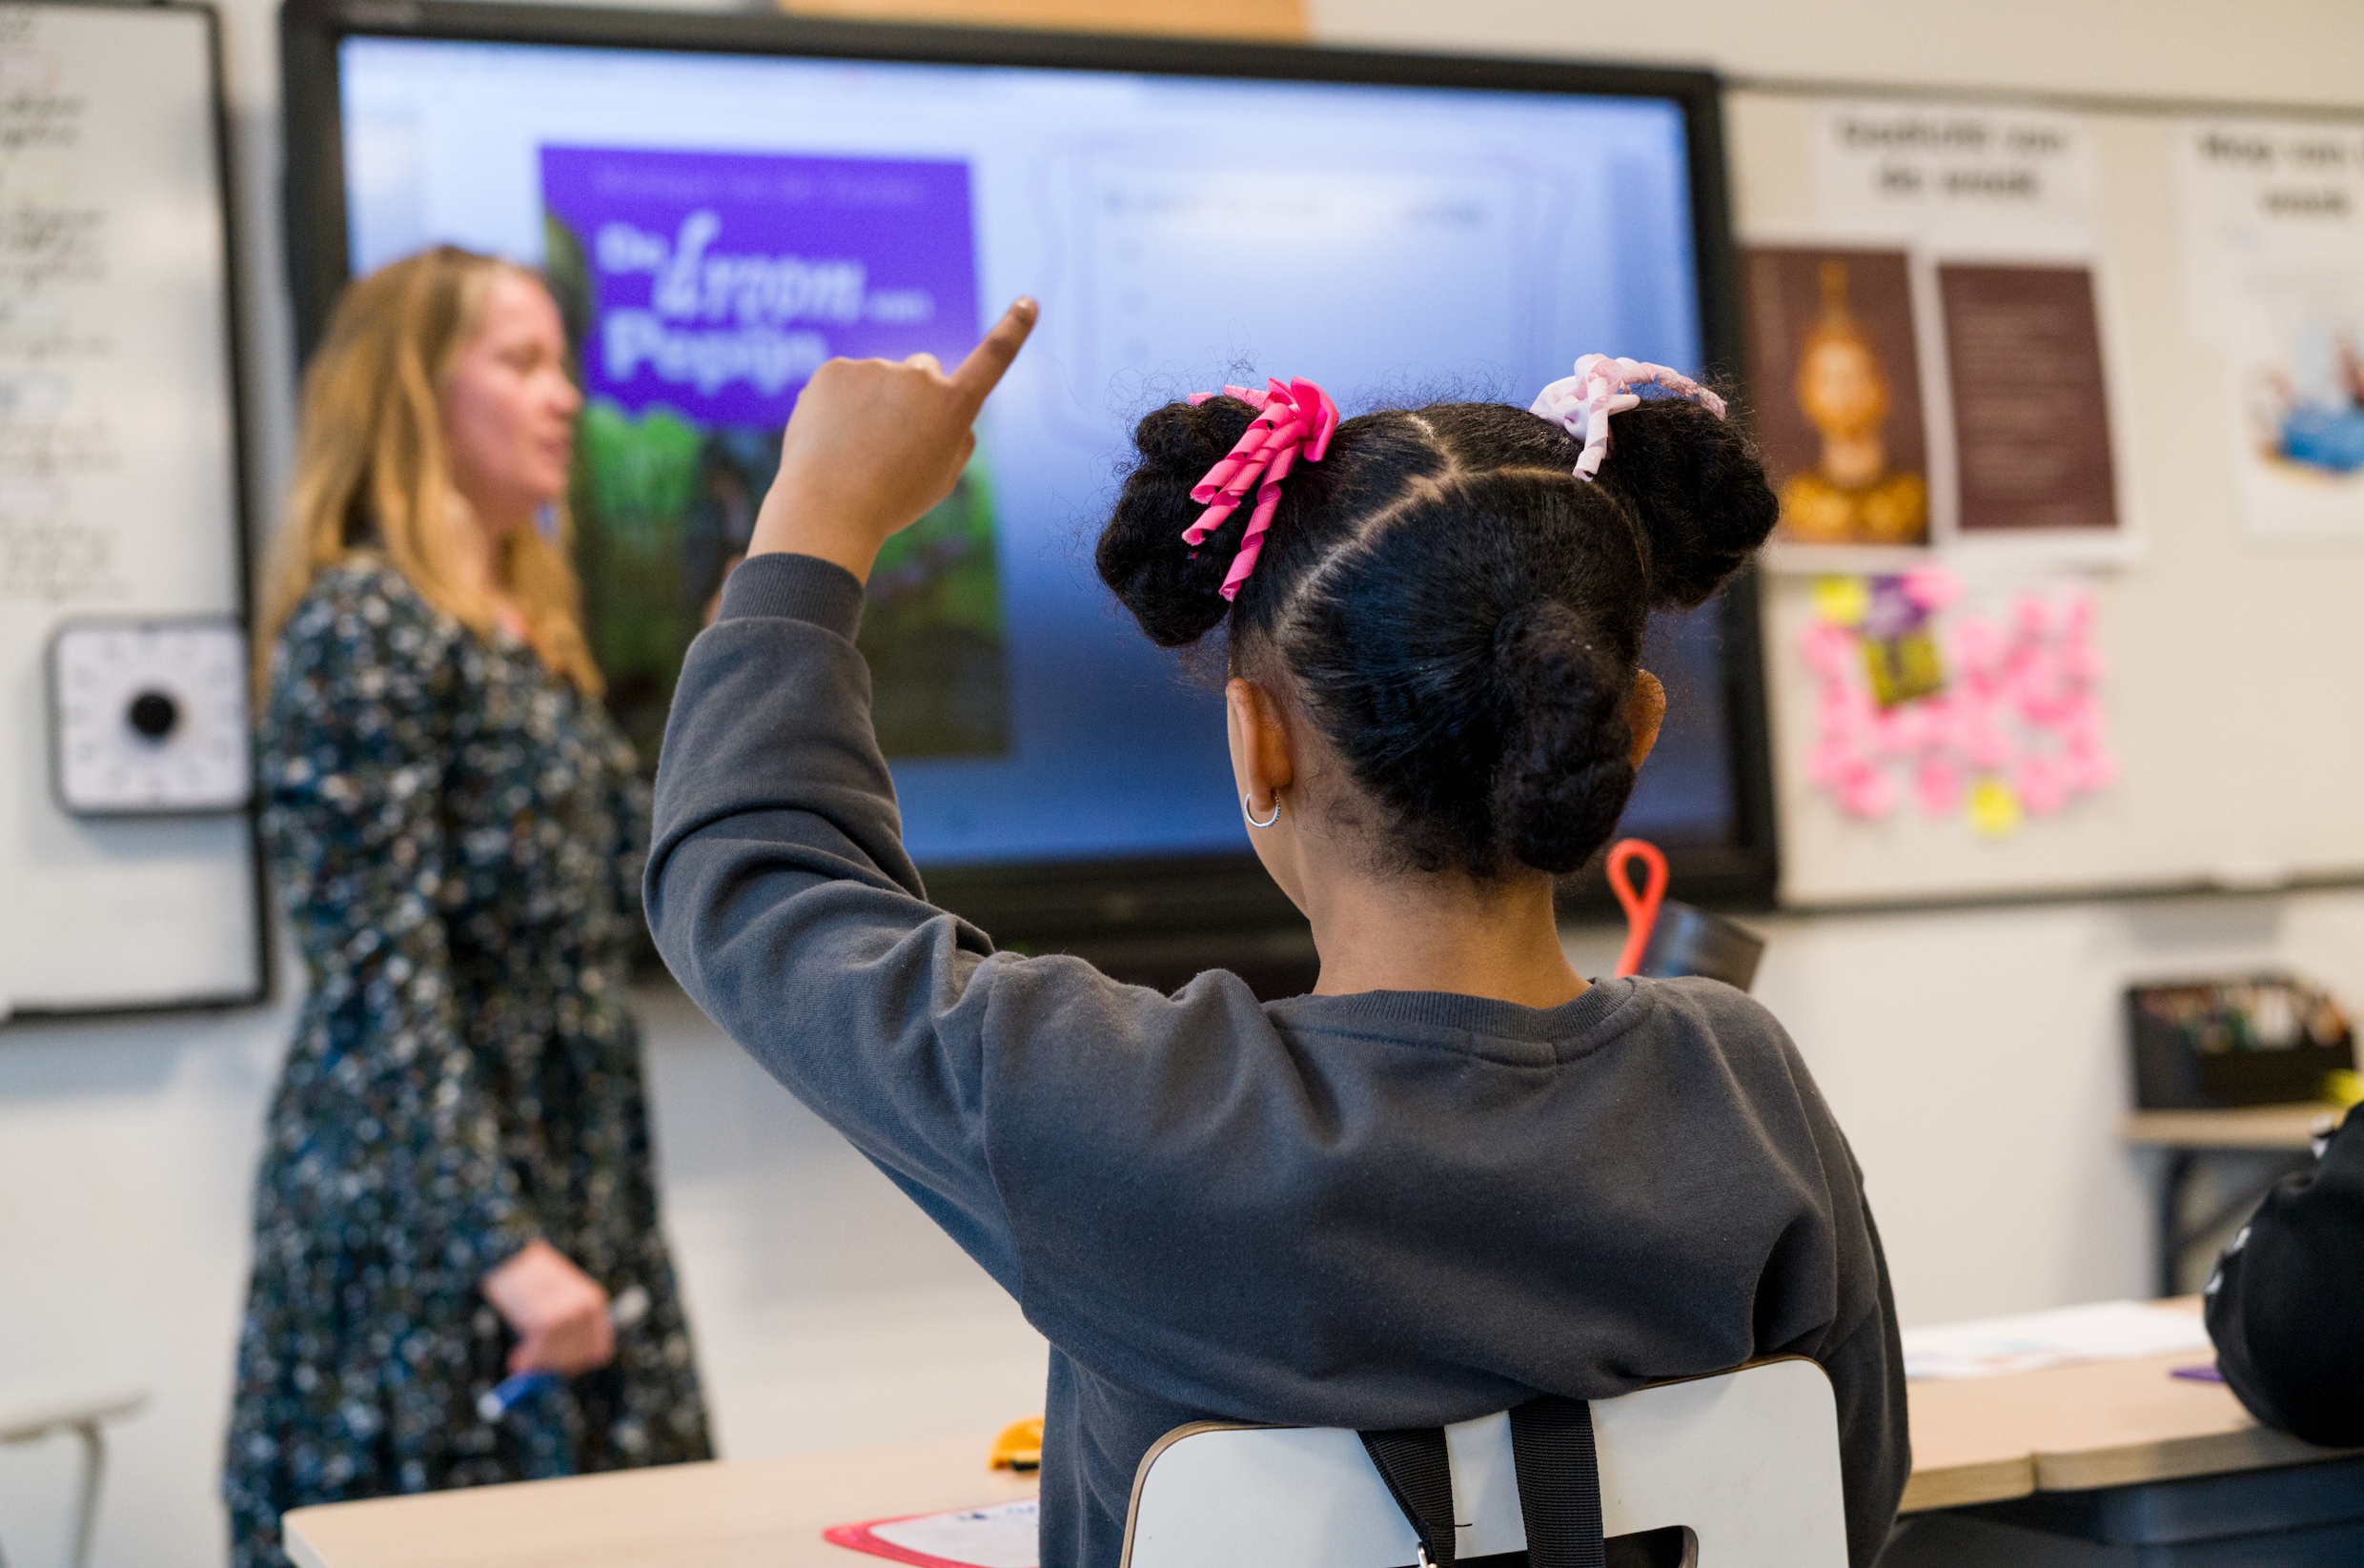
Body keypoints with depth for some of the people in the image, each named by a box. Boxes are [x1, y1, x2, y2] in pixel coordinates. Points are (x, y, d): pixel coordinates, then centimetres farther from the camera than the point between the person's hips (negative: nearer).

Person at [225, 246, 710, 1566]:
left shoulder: (533, 629, 15)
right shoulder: (361, 625, -11)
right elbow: (380, 969, -19)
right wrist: (501, 1246, -22)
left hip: (585, 1196, 8)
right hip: (428, 1213, -8)